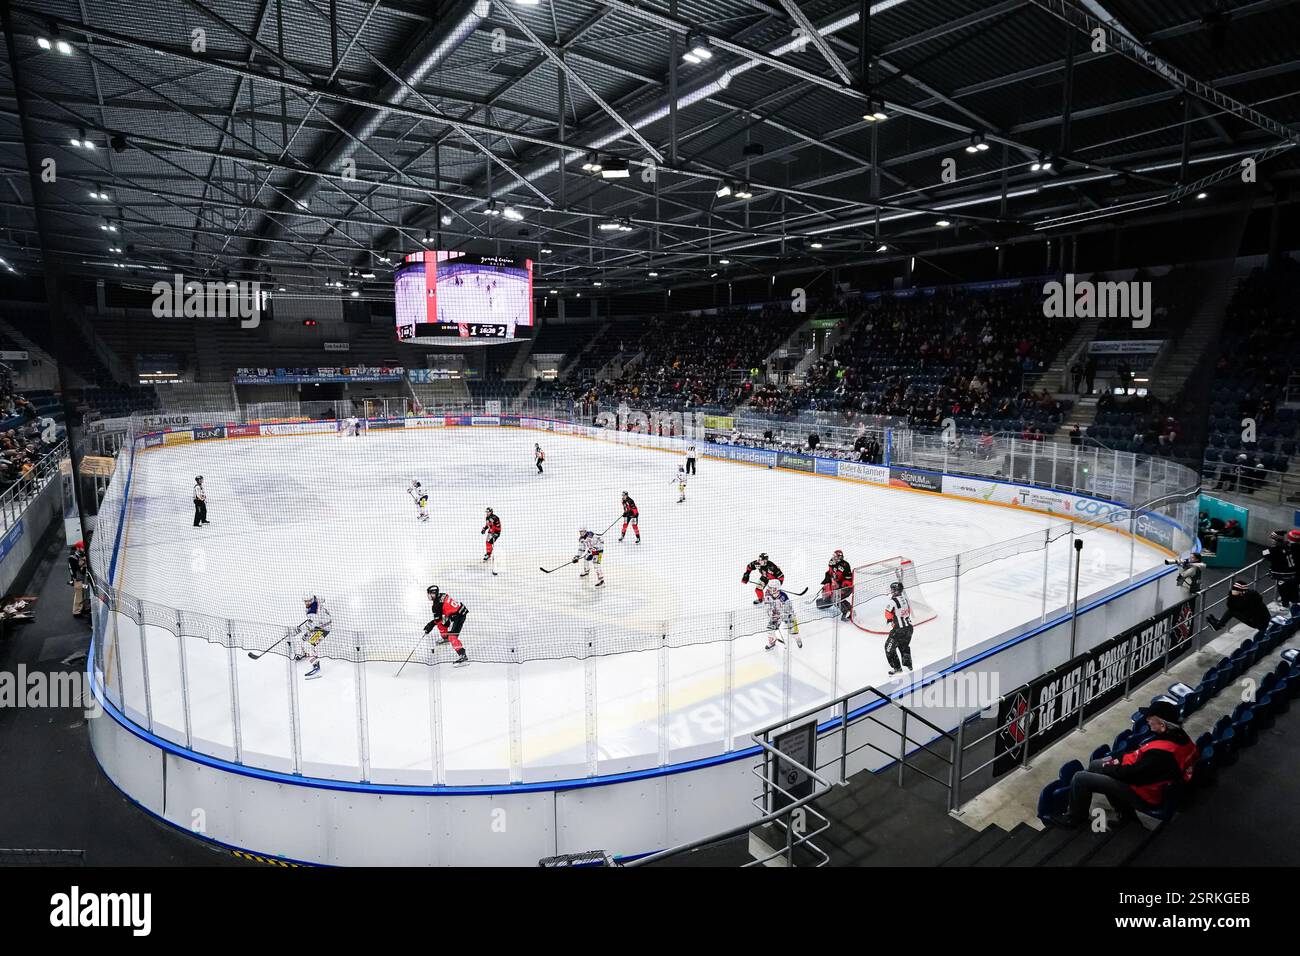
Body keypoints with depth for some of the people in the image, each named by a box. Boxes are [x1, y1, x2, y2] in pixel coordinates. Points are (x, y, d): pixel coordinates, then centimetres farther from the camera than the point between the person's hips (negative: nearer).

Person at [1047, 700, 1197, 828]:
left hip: (1145, 796, -9)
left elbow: (1131, 774, -26)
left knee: (1080, 778, -10)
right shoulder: (1179, 735, -8)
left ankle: (1075, 818, 13)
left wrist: (1108, 767, -7)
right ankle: (1126, 815, 26)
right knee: (1094, 765, 20)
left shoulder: (1161, 753, -37)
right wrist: (1117, 759, 2)